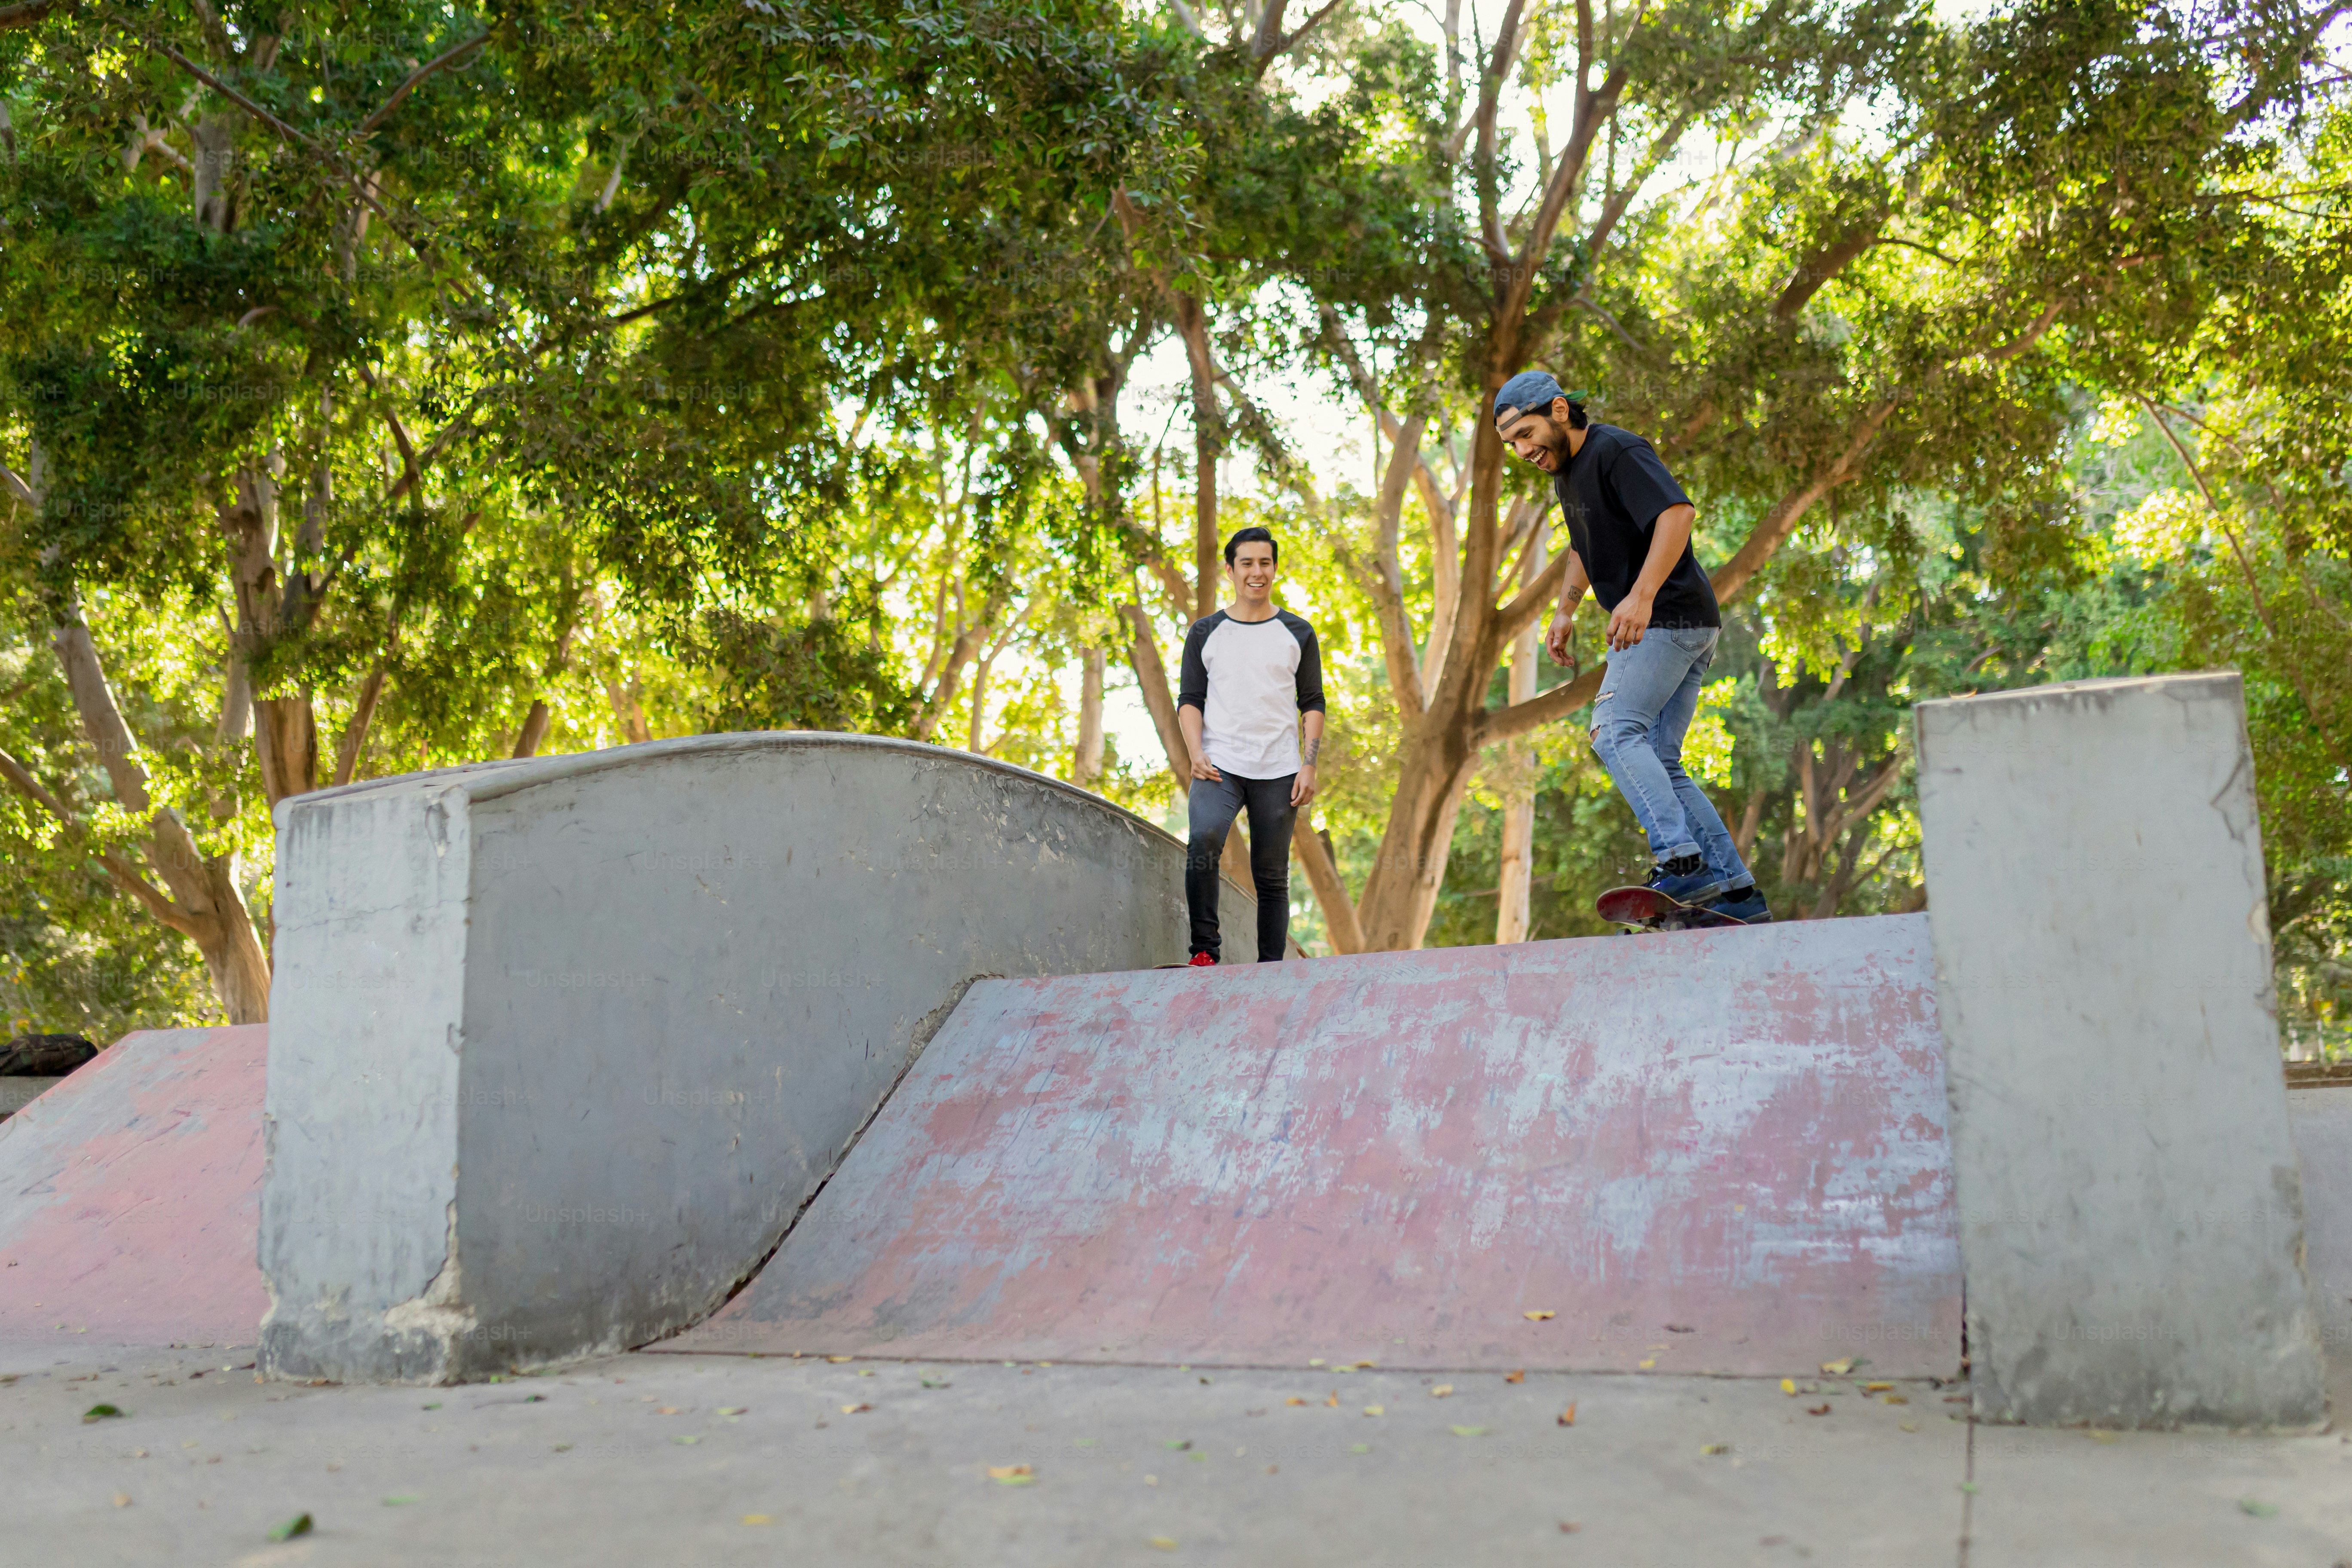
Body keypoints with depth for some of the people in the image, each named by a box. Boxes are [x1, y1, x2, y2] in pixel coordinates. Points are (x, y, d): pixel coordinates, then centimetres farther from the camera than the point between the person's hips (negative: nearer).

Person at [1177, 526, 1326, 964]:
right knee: (1204, 839, -28)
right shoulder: (1205, 633, 11)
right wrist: (1196, 753, -8)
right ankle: (1205, 948, -20)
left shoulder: (1298, 633, 11)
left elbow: (1313, 704, 10)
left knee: (1272, 876, 1)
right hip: (1219, 764, -1)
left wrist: (1309, 765, -2)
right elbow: (1190, 699, 9)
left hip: (1278, 771, 1)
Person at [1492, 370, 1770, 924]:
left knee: (1615, 732, -23)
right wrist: (1565, 610, 24)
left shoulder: (1617, 452, -12)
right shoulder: (1566, 469, 18)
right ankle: (1737, 891, 6)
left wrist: (1641, 596, -37)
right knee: (1658, 764, 6)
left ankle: (1683, 863, -31)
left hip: (1670, 616, -10)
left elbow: (1678, 513, -28)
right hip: (1654, 626, 10)